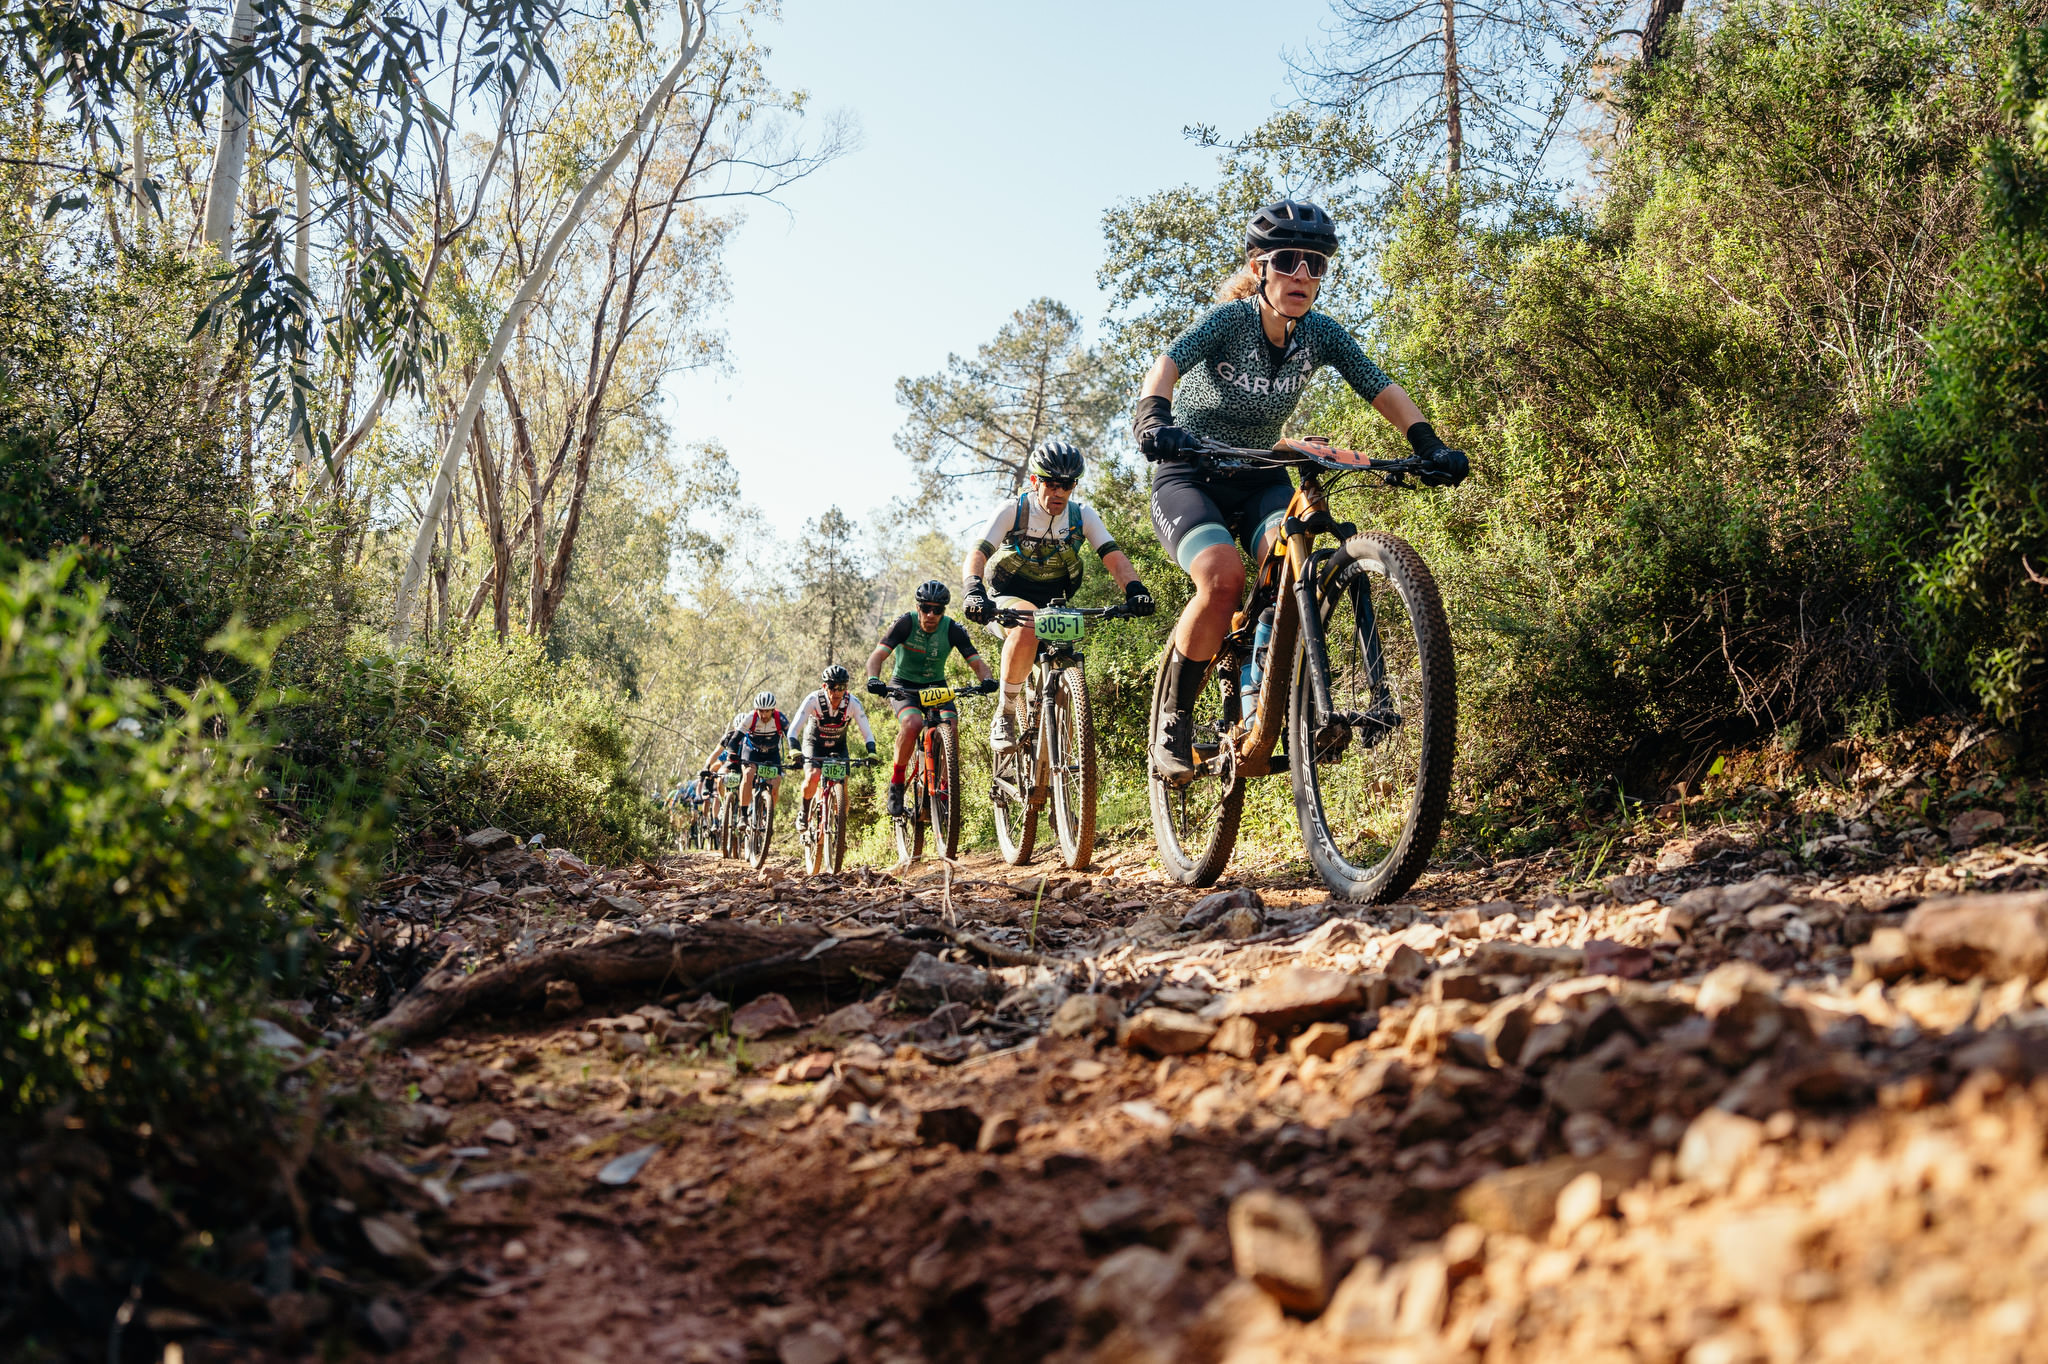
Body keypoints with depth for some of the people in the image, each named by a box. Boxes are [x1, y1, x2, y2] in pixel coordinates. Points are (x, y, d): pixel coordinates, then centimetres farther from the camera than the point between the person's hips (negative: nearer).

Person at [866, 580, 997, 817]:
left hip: (936, 686, 2)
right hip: (903, 686, -2)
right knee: (913, 724, -33)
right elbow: (877, 656, -26)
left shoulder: (953, 629, -14)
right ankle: (896, 780, -12)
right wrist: (873, 679, -47)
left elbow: (976, 662, -18)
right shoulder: (905, 623, -19)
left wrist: (987, 679, -40)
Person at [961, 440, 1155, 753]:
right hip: (1007, 603, -3)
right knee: (1026, 630, -39)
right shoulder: (1012, 511, -14)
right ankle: (1005, 715, -22)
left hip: (1054, 606, 3)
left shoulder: (1082, 514, -6)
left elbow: (1114, 556, -15)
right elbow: (976, 555, -24)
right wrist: (973, 590, -46)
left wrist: (1135, 590, -36)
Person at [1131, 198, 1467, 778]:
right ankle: (1174, 721, -13)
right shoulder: (1229, 319, -18)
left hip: (1259, 479, 4)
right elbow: (1167, 364, -35)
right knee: (1223, 578, -31)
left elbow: (1382, 389, -9)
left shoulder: (1321, 334, -5)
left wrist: (1429, 446, -27)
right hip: (1189, 476, -4)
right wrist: (1154, 418, -56)